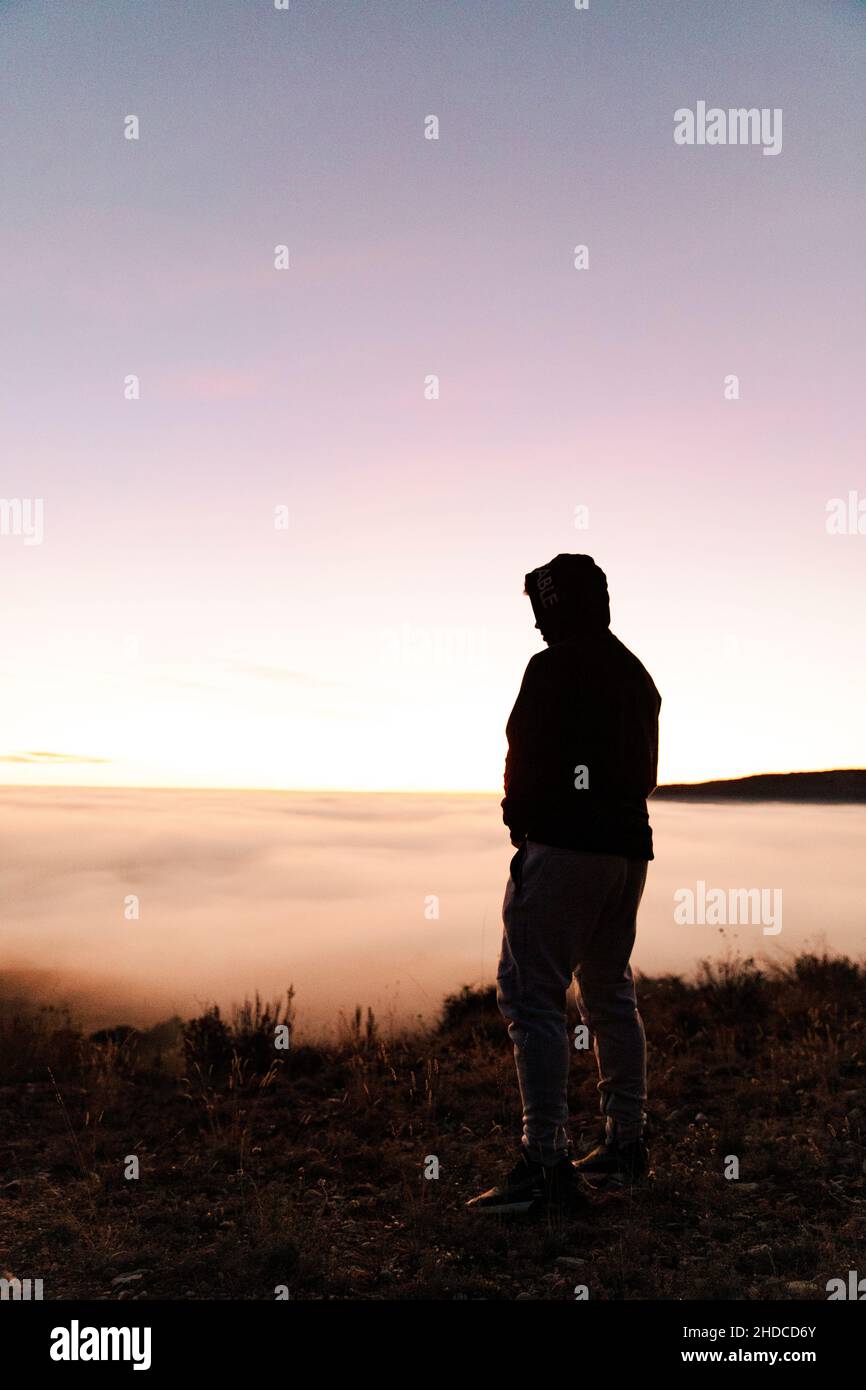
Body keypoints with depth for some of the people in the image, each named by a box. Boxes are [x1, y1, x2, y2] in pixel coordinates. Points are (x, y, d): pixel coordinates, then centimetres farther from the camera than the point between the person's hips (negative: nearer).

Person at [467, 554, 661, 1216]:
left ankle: (547, 1161, -10)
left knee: (532, 996, -8)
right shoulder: (638, 675, 18)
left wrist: (522, 830, -3)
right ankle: (627, 1143, 25)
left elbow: (531, 763, -14)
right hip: (629, 845, 9)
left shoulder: (555, 667, -9)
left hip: (563, 844, -9)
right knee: (610, 994, 17)